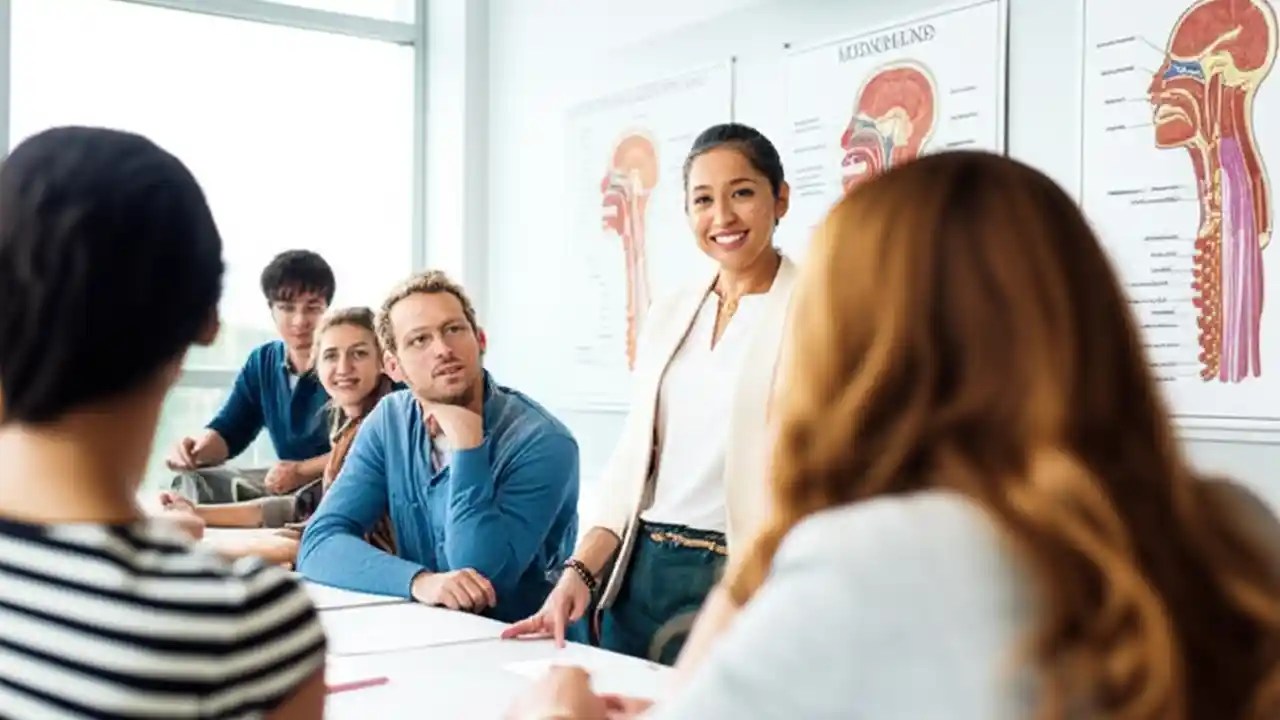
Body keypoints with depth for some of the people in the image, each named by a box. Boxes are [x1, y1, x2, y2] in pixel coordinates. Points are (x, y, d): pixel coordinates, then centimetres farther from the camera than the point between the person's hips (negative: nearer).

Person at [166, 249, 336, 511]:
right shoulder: (262, 362, 10)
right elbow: (227, 433, 10)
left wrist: (303, 470, -31)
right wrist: (198, 448, -14)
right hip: (289, 481, 7)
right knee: (194, 482, -4)